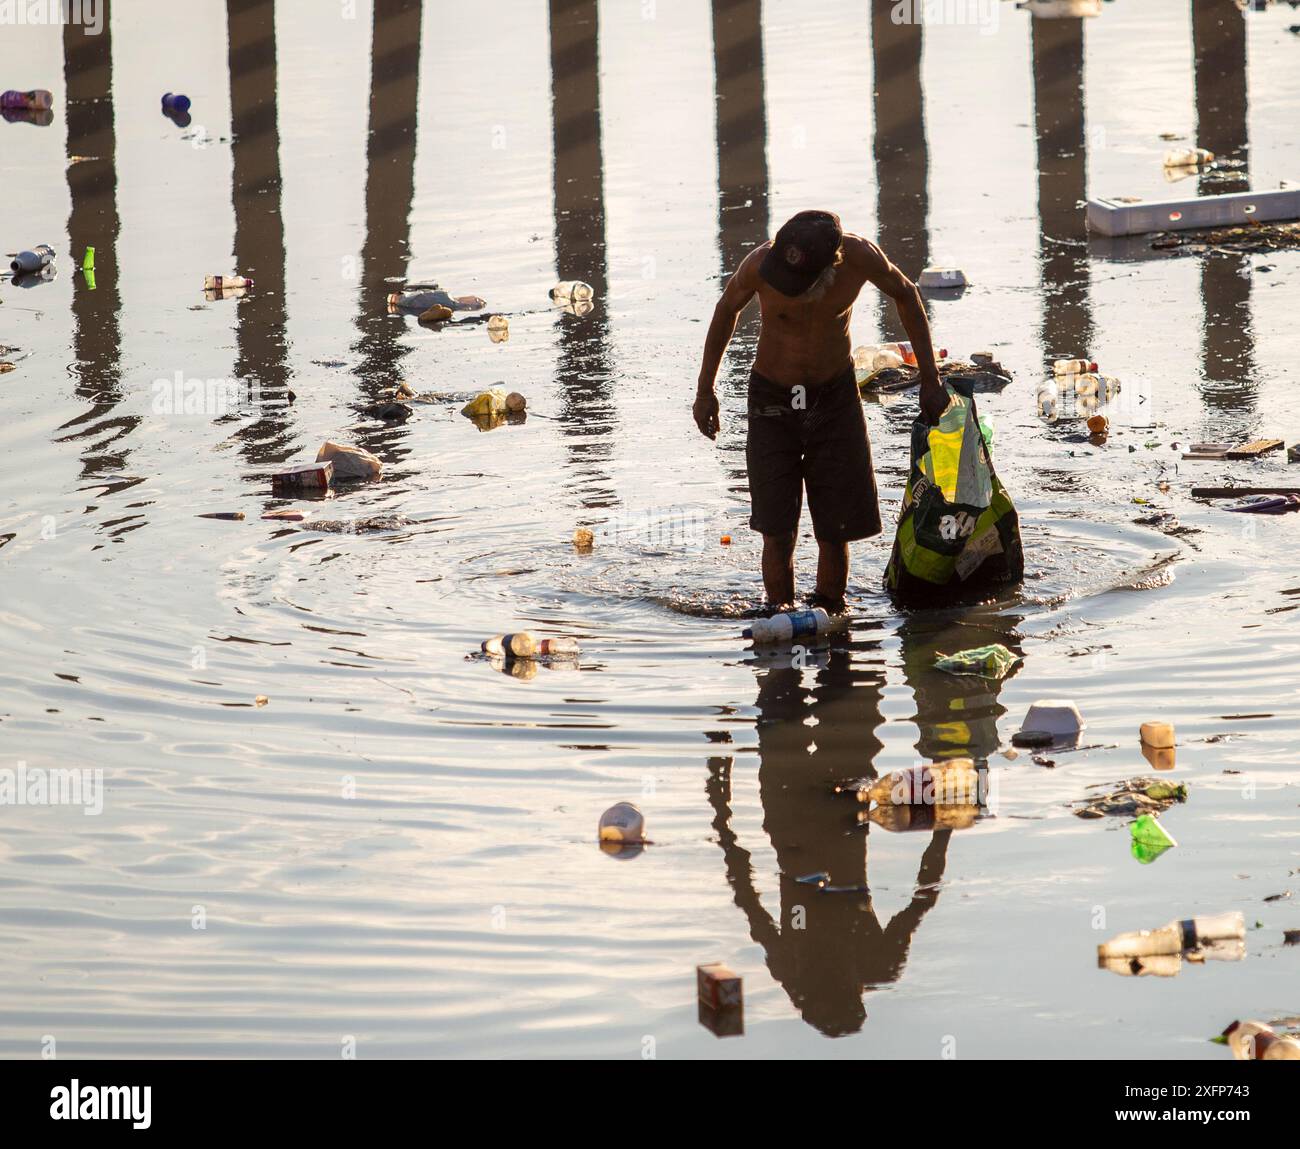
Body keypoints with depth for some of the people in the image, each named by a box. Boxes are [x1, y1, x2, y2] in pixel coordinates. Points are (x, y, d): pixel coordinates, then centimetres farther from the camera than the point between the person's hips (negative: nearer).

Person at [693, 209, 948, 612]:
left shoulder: (860, 256, -23)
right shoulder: (759, 264, -25)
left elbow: (905, 294, -1)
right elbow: (728, 308, -2)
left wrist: (930, 379, 1)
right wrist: (705, 390, 6)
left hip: (835, 396, 1)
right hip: (772, 398, -1)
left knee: (836, 529, 0)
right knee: (778, 532, -8)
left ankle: (828, 609, 16)